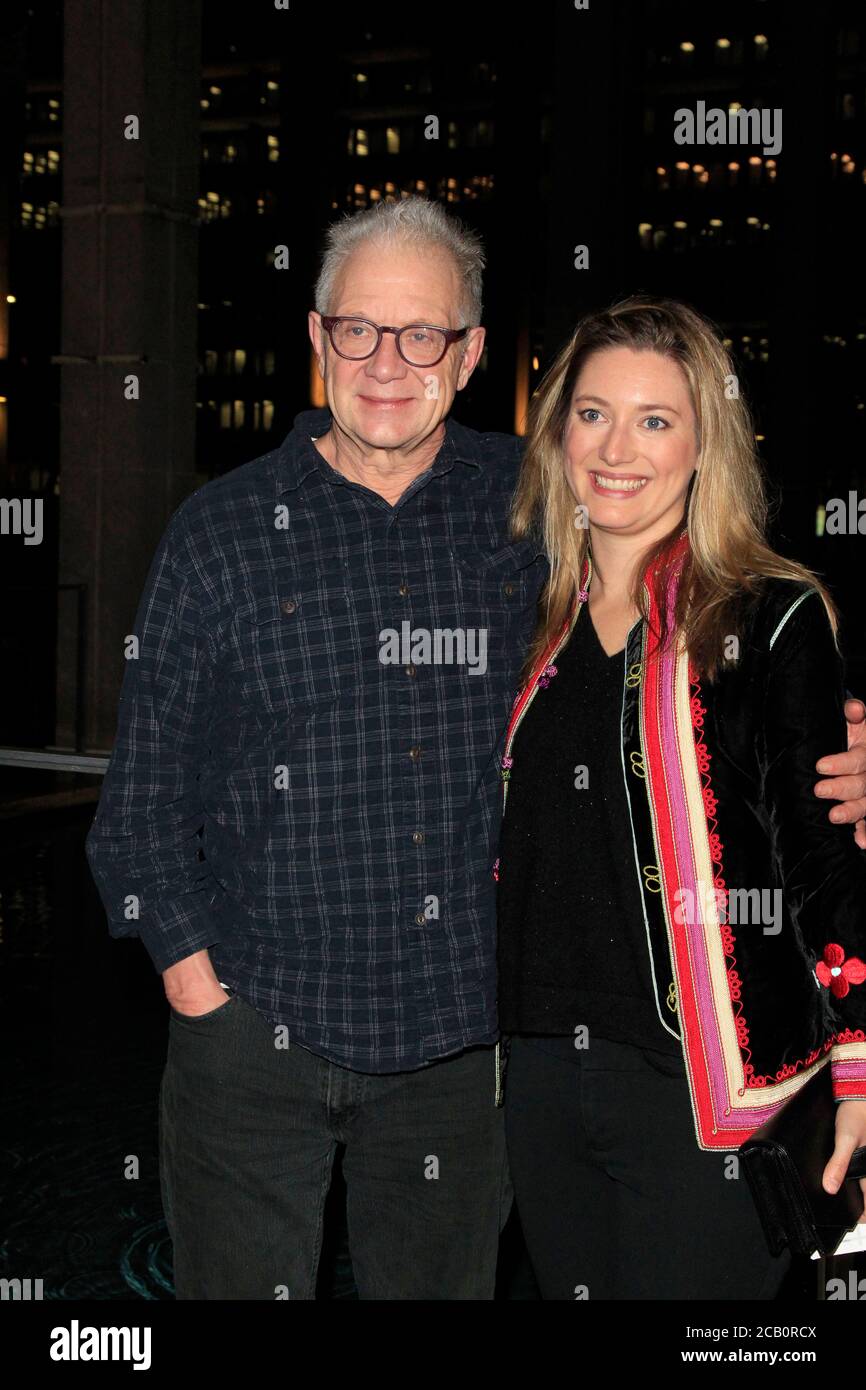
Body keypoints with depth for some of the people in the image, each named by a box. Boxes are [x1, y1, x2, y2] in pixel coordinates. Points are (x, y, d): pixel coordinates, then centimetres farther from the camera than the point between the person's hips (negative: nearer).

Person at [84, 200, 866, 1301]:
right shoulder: (222, 530, -2)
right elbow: (148, 781, 3)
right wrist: (193, 975, -3)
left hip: (461, 1030, 2)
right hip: (256, 1020, -1)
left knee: (441, 1281, 16)